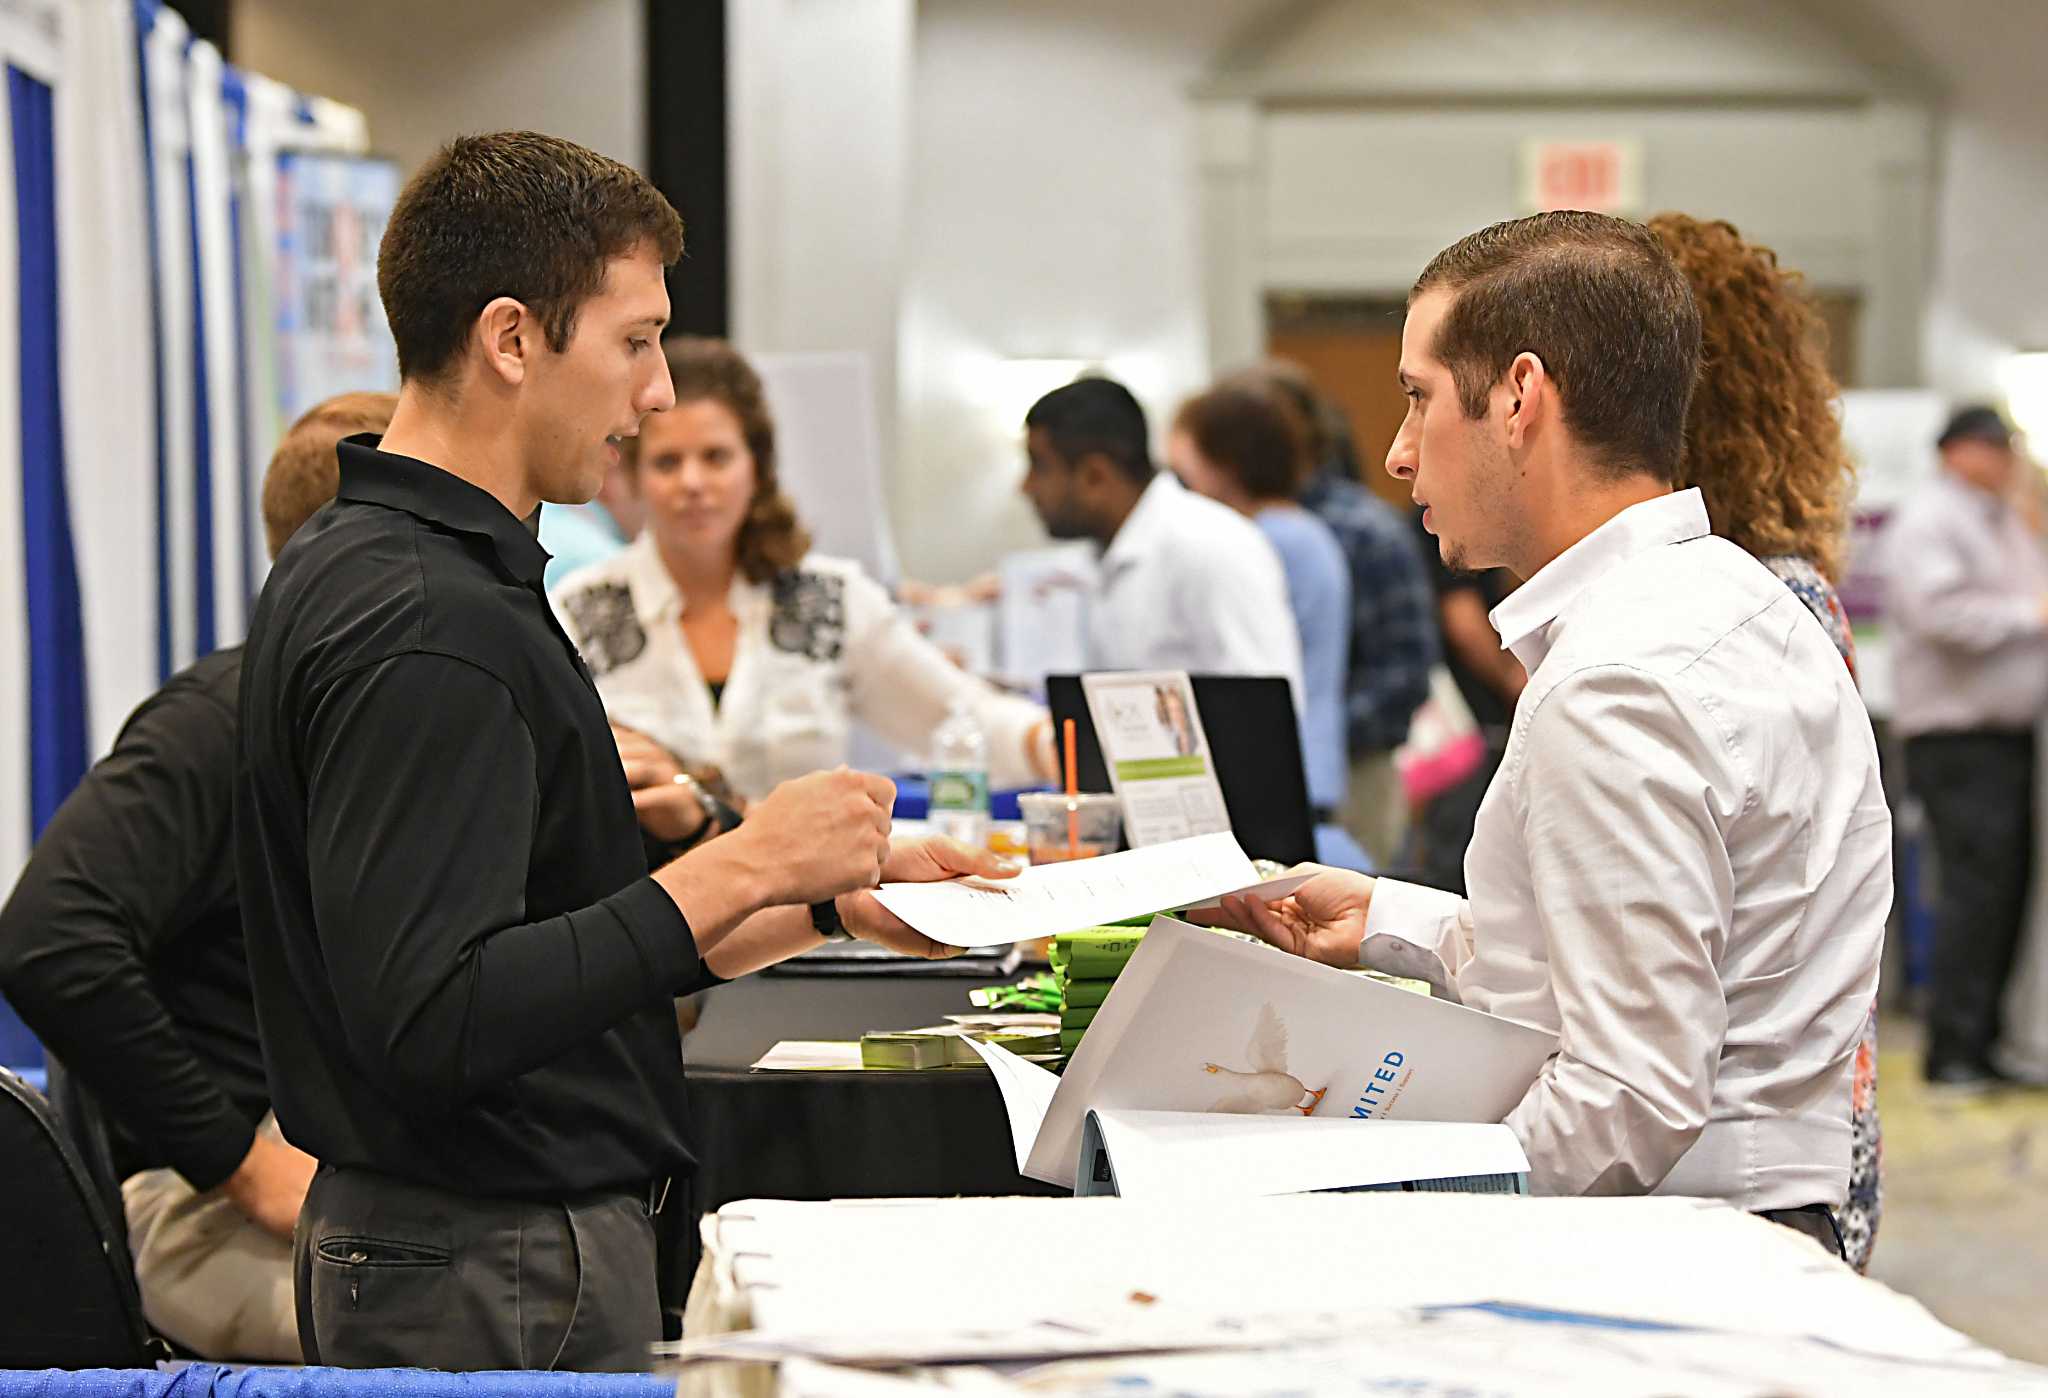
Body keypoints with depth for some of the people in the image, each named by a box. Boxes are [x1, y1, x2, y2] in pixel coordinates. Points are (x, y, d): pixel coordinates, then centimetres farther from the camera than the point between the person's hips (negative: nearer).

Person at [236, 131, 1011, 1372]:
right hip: (498, 1281, -10)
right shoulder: (423, 630, -20)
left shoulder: (345, 570, 12)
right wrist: (739, 866, -22)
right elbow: (428, 1025, -27)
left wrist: (830, 904, 14)